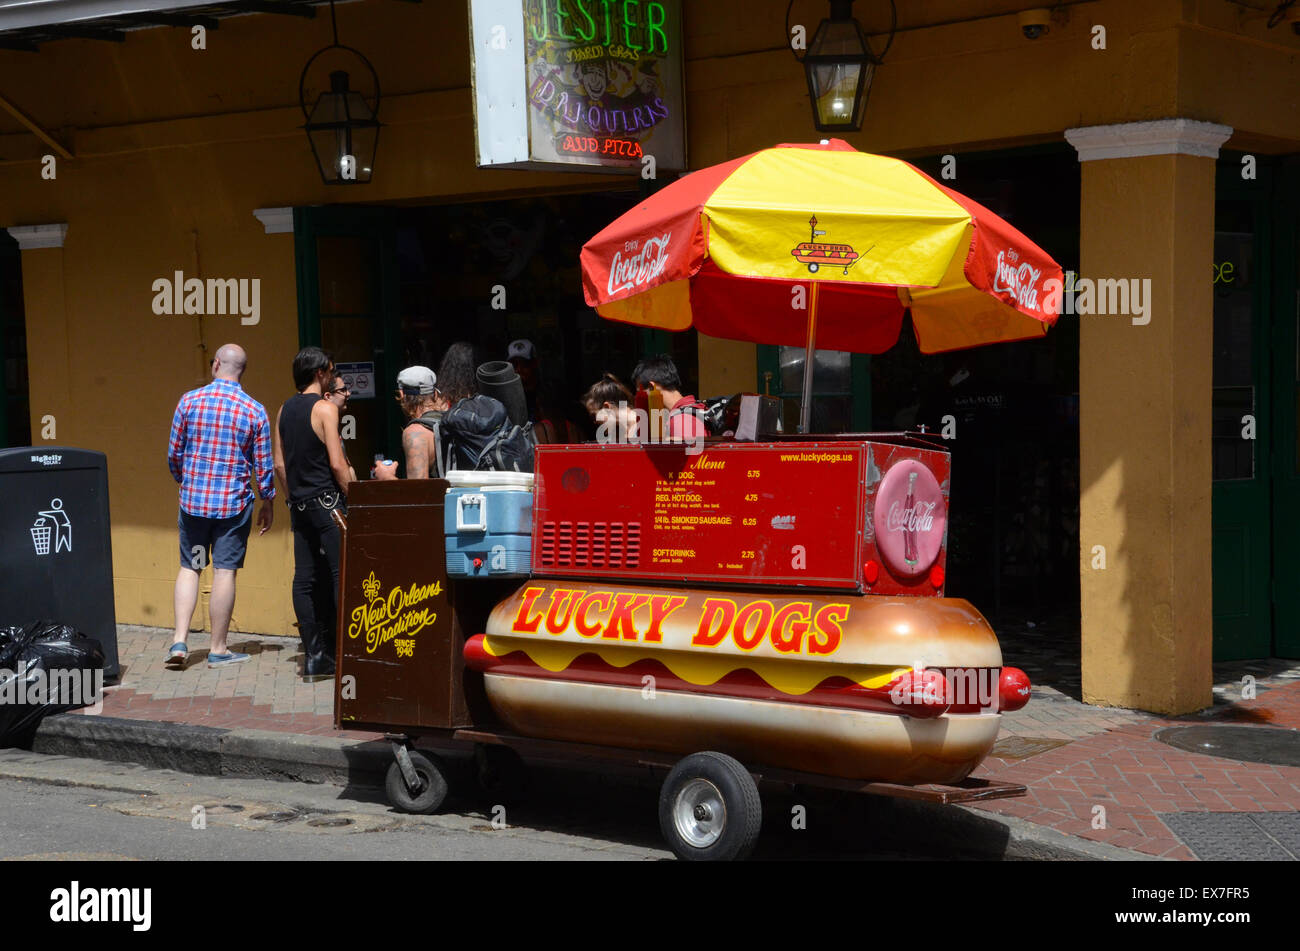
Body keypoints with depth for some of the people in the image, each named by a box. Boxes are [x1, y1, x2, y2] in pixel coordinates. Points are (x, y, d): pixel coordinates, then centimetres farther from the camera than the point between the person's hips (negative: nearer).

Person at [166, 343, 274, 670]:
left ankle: (179, 641, 2)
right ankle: (218, 649, 8)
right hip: (234, 502, -1)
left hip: (192, 499, 2)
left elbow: (174, 452, 3)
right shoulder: (254, 410, -5)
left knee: (189, 567, 12)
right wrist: (267, 502, 13)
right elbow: (263, 464, -1)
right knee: (225, 571, 3)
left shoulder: (189, 401, -3)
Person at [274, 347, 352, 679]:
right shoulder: (325, 408, -11)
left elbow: (279, 464, 13)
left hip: (300, 504, 7)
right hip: (327, 501, -7)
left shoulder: (284, 410, 11)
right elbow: (337, 464, -15)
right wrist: (352, 500, -6)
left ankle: (314, 655, 8)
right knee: (342, 573, -4)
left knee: (305, 579, 6)